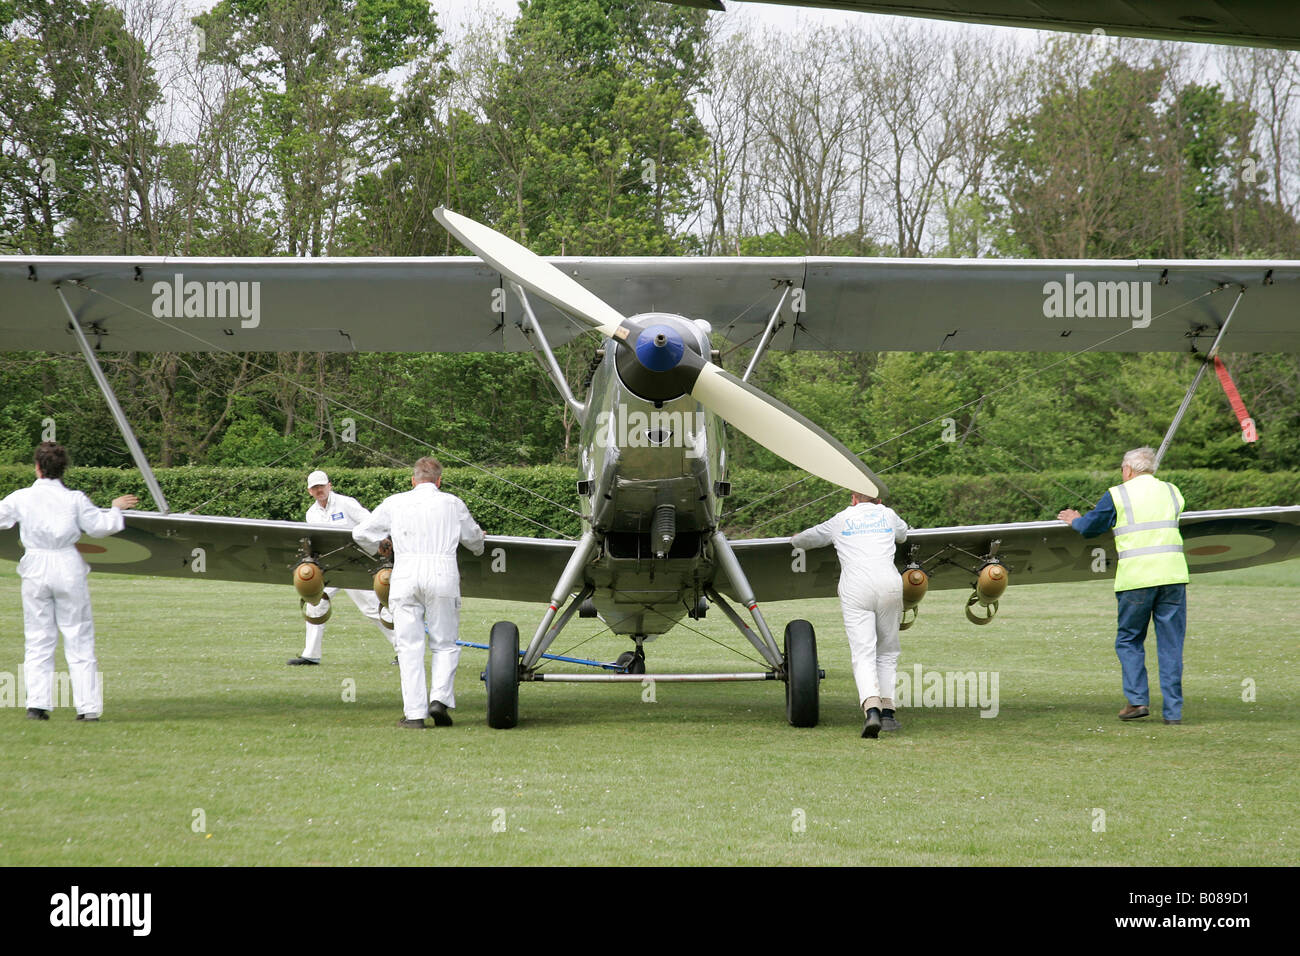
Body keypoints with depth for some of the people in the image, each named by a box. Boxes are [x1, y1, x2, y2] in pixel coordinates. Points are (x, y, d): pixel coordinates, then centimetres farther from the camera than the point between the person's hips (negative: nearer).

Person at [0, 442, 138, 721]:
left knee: (38, 640, 8)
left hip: (36, 572, 1)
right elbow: (101, 527, -3)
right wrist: (115, 509, 15)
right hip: (69, 570, -1)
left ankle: (37, 703, 0)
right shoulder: (75, 499, -5)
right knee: (79, 639, 4)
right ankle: (88, 706, 1)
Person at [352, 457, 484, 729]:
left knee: (409, 646, 3)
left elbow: (361, 533, 15)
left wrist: (379, 544, 37)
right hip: (442, 573, 0)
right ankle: (440, 698, -9)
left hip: (406, 573, 0)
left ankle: (414, 713, -2)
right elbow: (473, 538, 27)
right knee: (445, 644, 10)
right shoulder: (452, 503, 12)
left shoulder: (395, 503, 11)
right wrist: (479, 547, 52)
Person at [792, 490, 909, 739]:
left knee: (863, 655, -10)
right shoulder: (888, 515, 22)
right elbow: (903, 534, 47)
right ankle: (887, 712, 8)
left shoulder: (841, 520, 18)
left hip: (855, 589, -2)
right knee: (887, 652, 15)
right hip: (889, 585, 2)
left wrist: (795, 540, 55)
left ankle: (871, 709, -30)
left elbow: (805, 539, 31)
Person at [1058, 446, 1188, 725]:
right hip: (1173, 575, 3)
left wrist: (1075, 521, 35)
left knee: (1129, 641, 11)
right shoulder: (1172, 492, 16)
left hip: (1136, 577, -3)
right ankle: (1173, 710, 3)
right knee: (1171, 645, 5)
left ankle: (1137, 699, -1)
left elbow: (1090, 527, 12)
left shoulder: (1118, 495, 3)